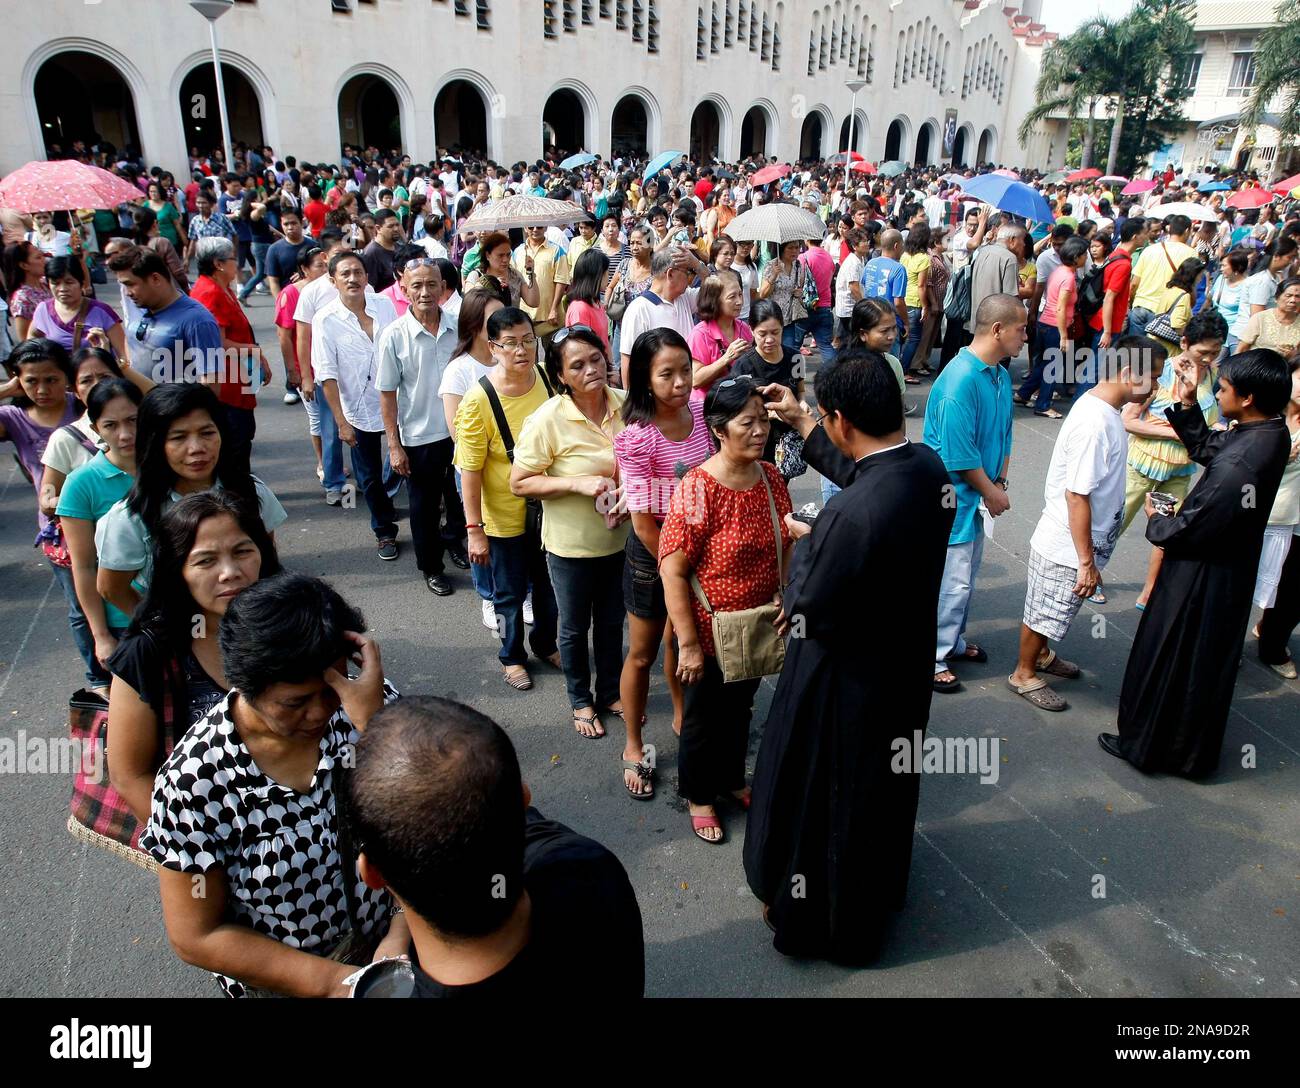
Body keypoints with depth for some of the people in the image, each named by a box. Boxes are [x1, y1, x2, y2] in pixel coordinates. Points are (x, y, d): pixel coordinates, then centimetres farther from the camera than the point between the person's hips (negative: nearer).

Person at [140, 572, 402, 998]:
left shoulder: (369, 702, -16)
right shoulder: (194, 781, -20)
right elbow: (196, 937, -11)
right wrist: (333, 980, -16)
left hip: (390, 944, 2)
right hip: (282, 979, -1)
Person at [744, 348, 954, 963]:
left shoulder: (854, 514, -38)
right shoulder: (928, 465, -11)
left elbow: (812, 612, -26)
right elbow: (859, 469, 10)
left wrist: (807, 544, -7)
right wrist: (800, 421, 18)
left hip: (848, 684, -8)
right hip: (905, 664, 8)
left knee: (824, 802, 17)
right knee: (886, 785, 30)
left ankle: (822, 920, 41)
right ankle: (881, 889, 57)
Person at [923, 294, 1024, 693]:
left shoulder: (1001, 376, 5)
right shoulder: (960, 379, -24)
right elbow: (959, 454, -24)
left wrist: (999, 483, 5)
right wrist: (991, 492, -12)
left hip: (975, 497, 9)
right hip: (953, 498, -9)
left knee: (966, 575, 21)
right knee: (952, 581, 0)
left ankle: (953, 641, 38)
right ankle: (934, 658, 15)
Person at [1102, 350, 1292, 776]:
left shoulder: (1237, 466, -33)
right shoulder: (1271, 434, -5)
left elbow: (1188, 530, -26)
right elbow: (1205, 447, 10)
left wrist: (1156, 521, -6)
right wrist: (1188, 405, -1)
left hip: (1201, 579, -9)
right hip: (1231, 570, 9)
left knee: (1166, 662, 9)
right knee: (1207, 662, 23)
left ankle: (1144, 744, 27)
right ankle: (1192, 750, 40)